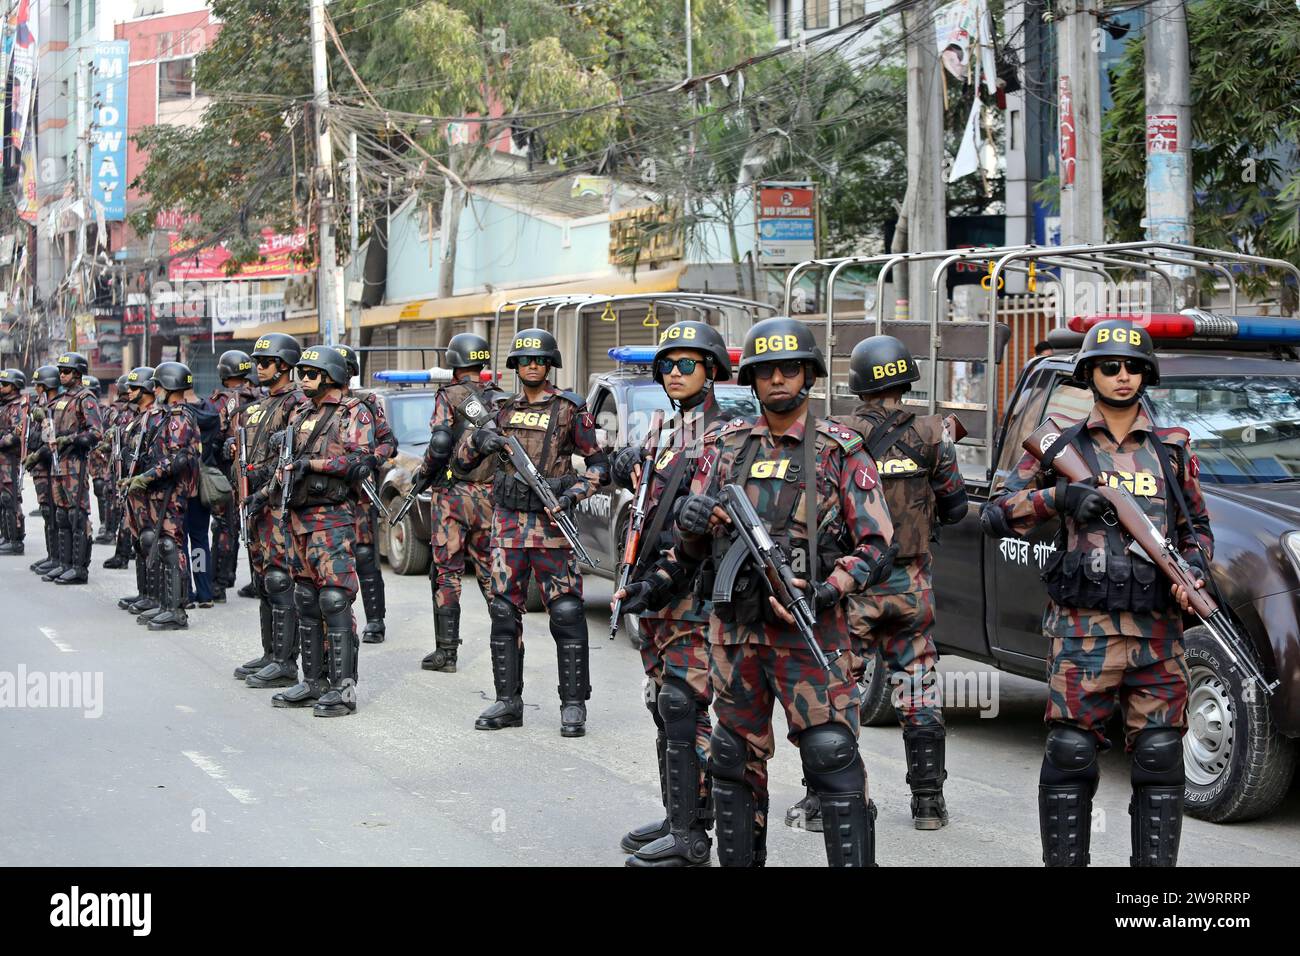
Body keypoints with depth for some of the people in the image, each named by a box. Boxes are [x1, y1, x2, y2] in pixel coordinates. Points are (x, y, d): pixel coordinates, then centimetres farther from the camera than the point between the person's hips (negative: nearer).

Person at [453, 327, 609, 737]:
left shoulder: (570, 408, 1)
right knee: (504, 611, 5)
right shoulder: (505, 409, 12)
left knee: (566, 613, -6)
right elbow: (463, 461, 16)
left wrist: (577, 491, -15)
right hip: (507, 520, 4)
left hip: (551, 521, -4)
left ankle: (574, 704, 1)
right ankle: (508, 702, 13)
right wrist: (477, 438, -5)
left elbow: (599, 463, 3)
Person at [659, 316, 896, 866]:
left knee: (833, 757, -10)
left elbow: (877, 548, -5)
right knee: (736, 759, 12)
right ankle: (738, 859, 23)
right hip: (734, 630, 4)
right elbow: (689, 541, 17)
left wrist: (823, 594, -18)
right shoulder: (726, 447, 10)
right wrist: (691, 517, -6)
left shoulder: (841, 453, -1)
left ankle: (853, 859, -6)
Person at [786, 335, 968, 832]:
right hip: (910, 585, 2)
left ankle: (823, 800, 6)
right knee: (918, 691, 10)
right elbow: (954, 507, 5)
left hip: (853, 584, -2)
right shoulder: (929, 435, -3)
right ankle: (928, 800, 15)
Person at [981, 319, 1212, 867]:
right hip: (1083, 632, -2)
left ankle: (1156, 862, 12)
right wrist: (1058, 497, -13)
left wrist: (1194, 570, -2)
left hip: (1158, 634, 2)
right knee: (1070, 757, -1)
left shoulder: (1172, 451, 12)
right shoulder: (1061, 447, 6)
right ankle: (1064, 860, 9)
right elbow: (997, 516, 3)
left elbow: (1197, 527, 19)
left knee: (1159, 759, 3)